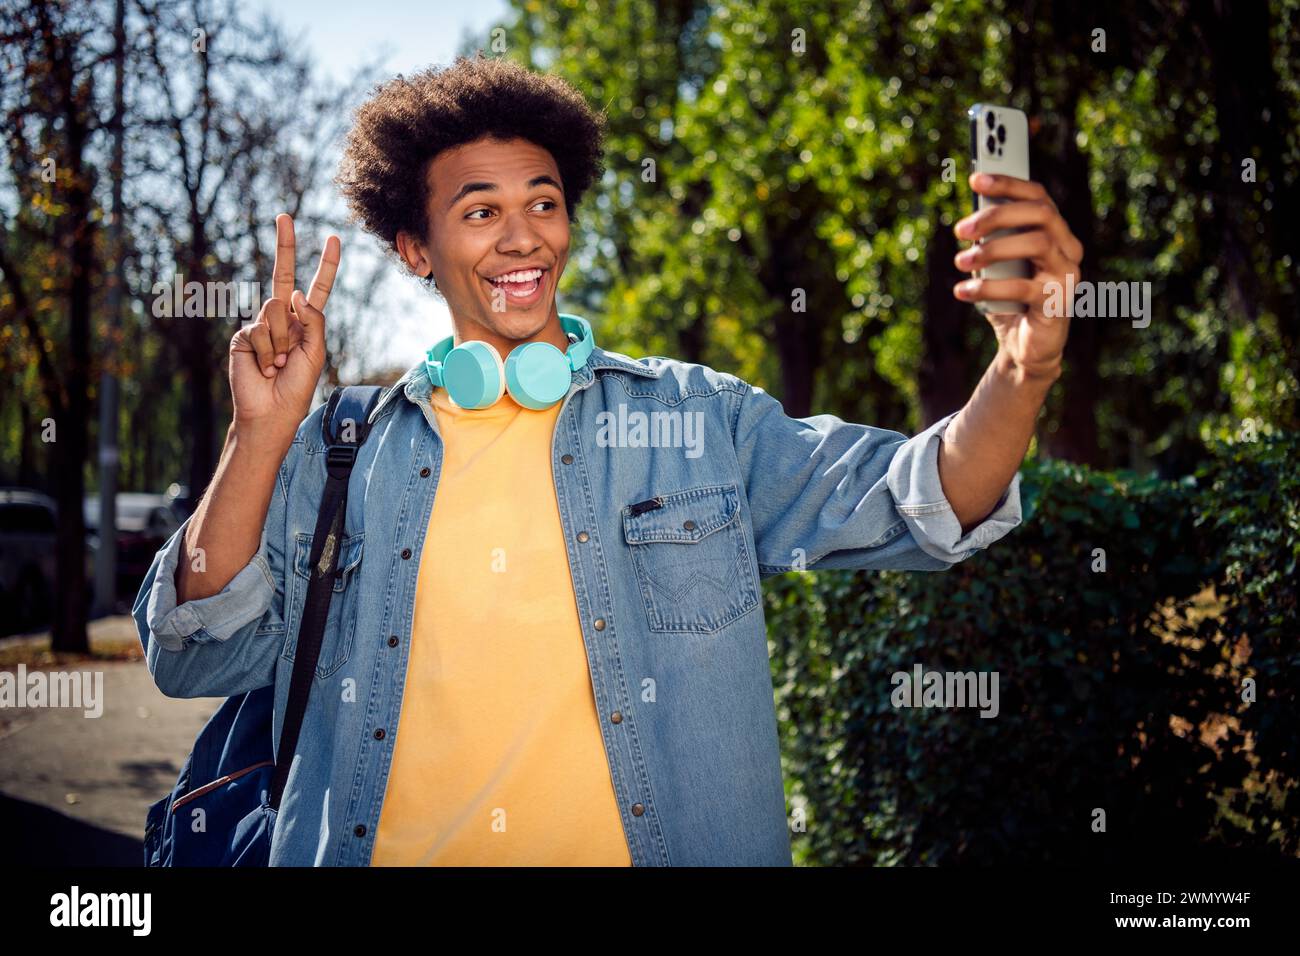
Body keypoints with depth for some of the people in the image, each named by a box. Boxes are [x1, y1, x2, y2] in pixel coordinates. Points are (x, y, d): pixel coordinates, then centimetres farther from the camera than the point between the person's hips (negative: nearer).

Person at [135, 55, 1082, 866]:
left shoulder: (698, 420, 6)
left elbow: (914, 500, -3)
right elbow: (197, 657, 2)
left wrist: (1023, 369, -23)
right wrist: (262, 437, -11)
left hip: (657, 841, 0)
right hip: (392, 845, 0)